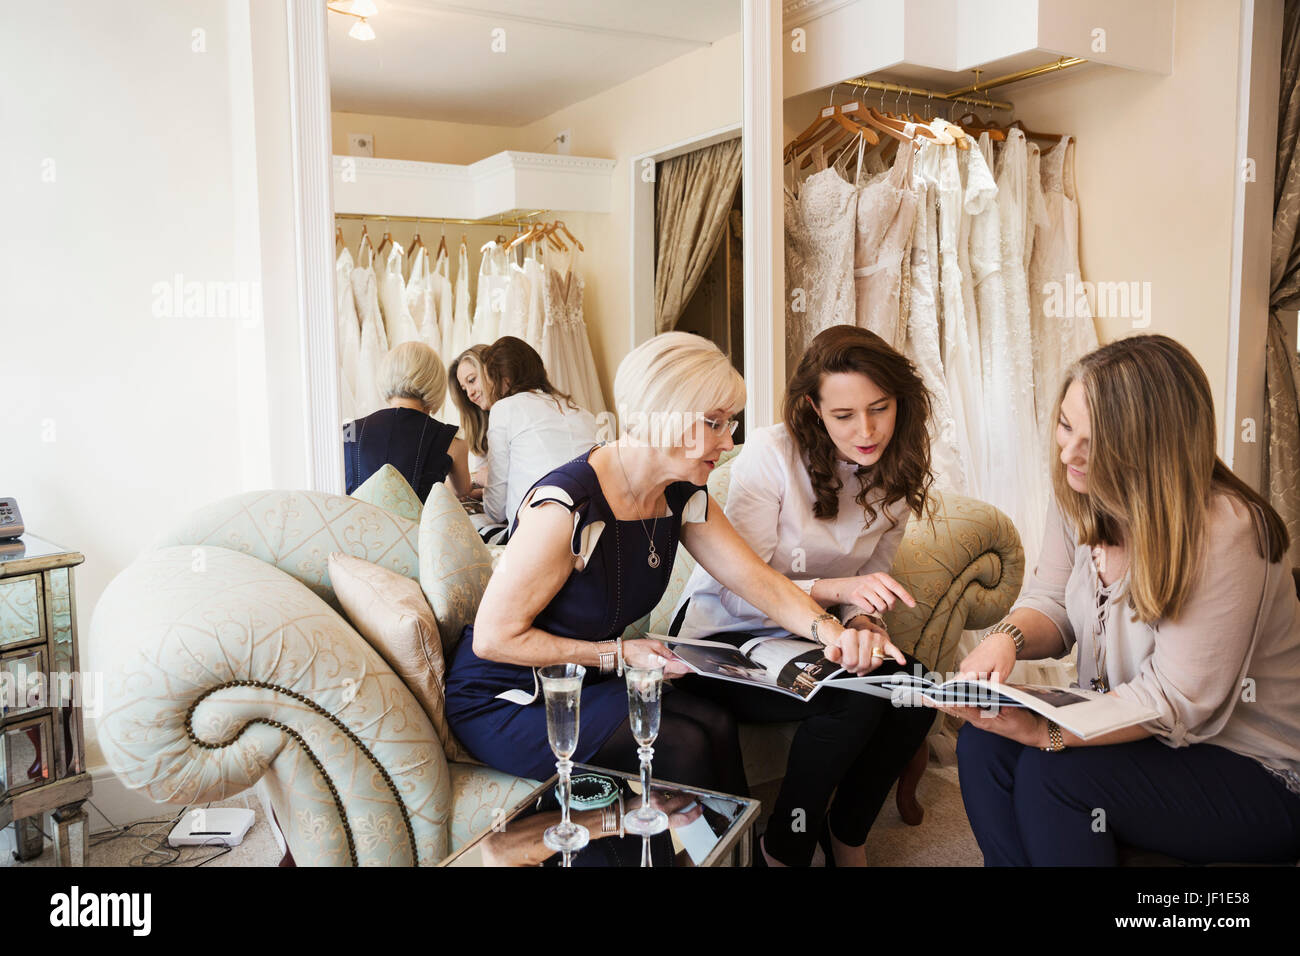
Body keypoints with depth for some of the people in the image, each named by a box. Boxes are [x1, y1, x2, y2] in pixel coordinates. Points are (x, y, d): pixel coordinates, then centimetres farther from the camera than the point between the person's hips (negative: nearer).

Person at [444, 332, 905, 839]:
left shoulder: (682, 497, -4)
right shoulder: (567, 507, -29)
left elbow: (760, 580, -5)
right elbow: (494, 638, -23)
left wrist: (828, 630, -24)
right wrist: (619, 655, -22)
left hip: (587, 683, 7)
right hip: (504, 702, -7)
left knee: (715, 723, -16)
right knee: (679, 744, -22)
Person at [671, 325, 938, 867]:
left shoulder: (897, 473, -2)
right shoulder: (770, 454, -21)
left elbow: (869, 580, 7)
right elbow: (739, 592, -23)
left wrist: (863, 620, -17)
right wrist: (832, 588, -39)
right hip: (724, 638, -6)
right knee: (855, 699, -28)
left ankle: (846, 839, 6)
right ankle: (785, 849, -4)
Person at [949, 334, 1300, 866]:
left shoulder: (1222, 531, -27)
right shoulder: (1079, 494, -5)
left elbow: (1174, 700, -26)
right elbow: (1050, 603, 3)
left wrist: (1043, 732, -34)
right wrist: (1008, 637, -22)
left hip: (1256, 770, -6)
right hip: (1126, 726, 7)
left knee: (1053, 774, -27)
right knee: (982, 746, -15)